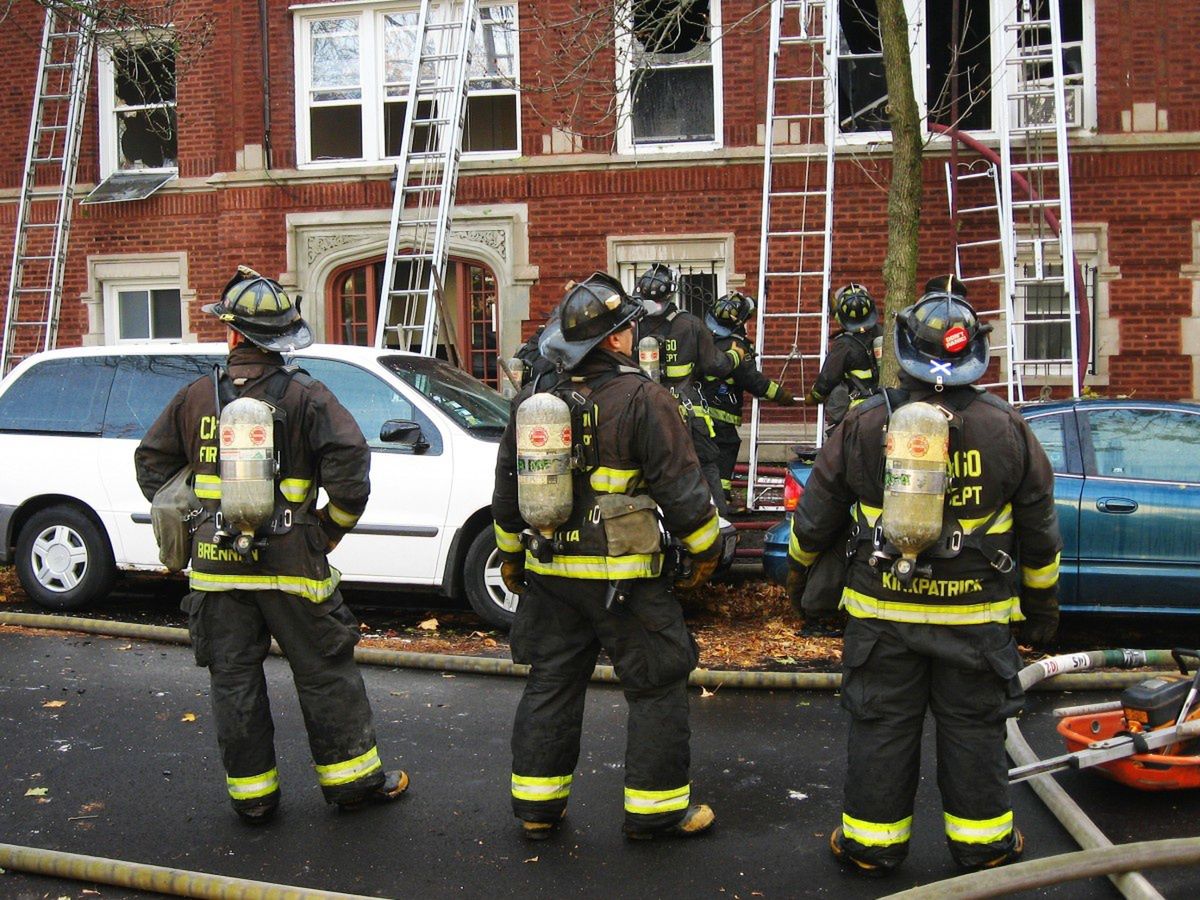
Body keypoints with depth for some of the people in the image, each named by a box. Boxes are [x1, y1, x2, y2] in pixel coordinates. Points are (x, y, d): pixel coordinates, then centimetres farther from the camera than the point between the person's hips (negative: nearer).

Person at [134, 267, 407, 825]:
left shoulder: (198, 398, 3)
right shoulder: (306, 398, -7)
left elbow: (151, 462, 11)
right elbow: (351, 465, -16)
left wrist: (186, 523, 16)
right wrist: (329, 529, -3)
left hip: (217, 567, 3)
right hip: (290, 565, -2)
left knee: (234, 681, 12)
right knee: (325, 674, 9)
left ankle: (251, 793, 20)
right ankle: (352, 778, 19)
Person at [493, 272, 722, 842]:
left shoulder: (532, 399, 6)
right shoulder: (642, 399, -14)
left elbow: (507, 486, 14)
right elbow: (680, 485, -13)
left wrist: (511, 554, 25)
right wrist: (704, 550, 2)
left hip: (549, 573, 6)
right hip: (624, 576, -6)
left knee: (550, 685, 16)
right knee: (656, 689, 8)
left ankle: (536, 806, 25)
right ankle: (655, 809, 17)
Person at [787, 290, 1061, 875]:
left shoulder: (864, 424, -6)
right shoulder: (1007, 429, -3)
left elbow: (816, 511, 2)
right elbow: (1040, 530, 5)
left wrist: (800, 569, 21)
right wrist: (1043, 604, 19)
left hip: (882, 609, 0)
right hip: (977, 614, 1)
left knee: (881, 727, 10)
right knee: (973, 728, 14)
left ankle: (872, 843, 21)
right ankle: (982, 843, 27)